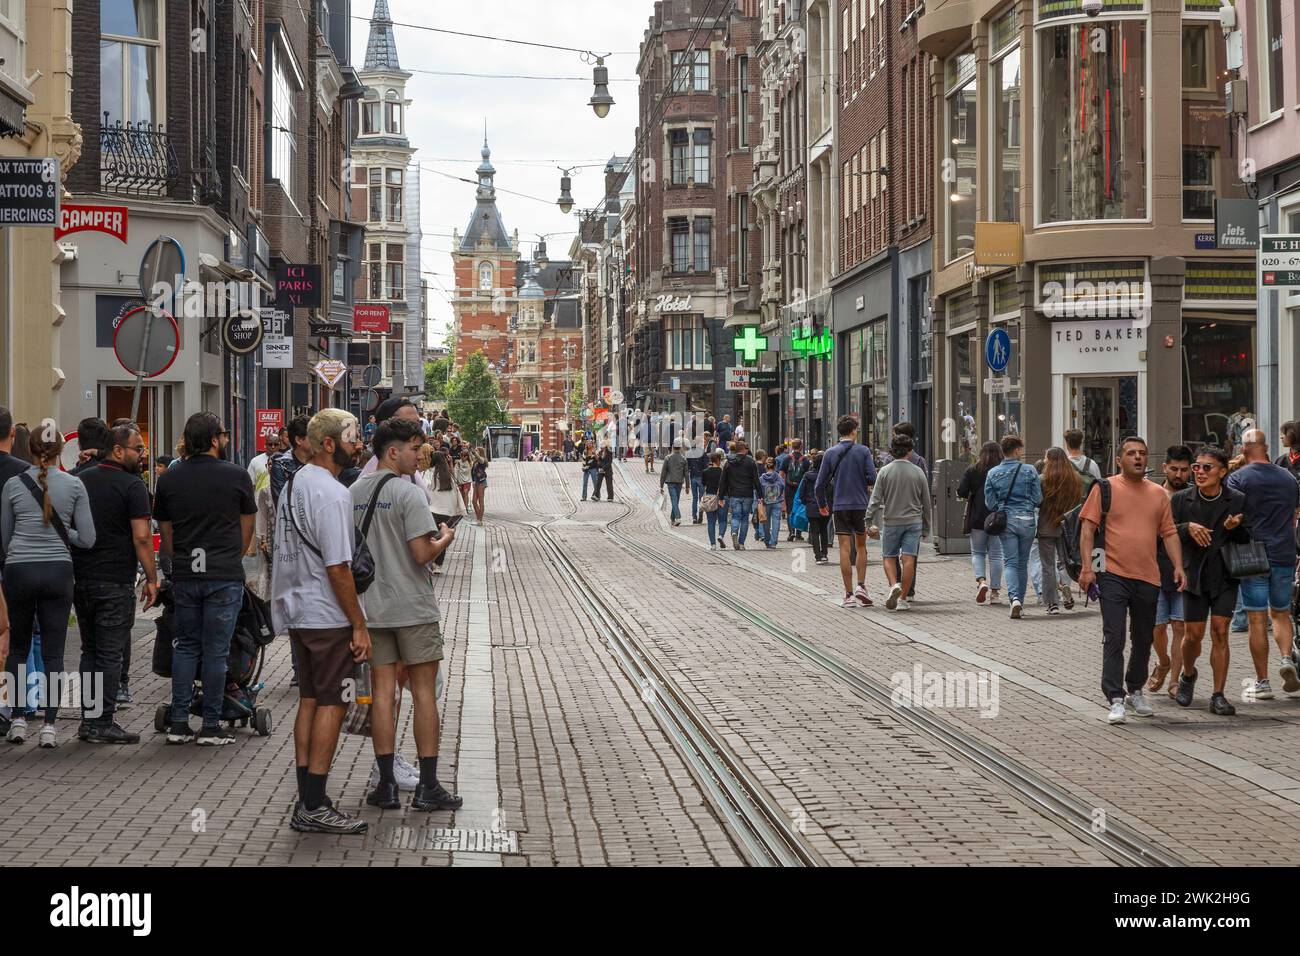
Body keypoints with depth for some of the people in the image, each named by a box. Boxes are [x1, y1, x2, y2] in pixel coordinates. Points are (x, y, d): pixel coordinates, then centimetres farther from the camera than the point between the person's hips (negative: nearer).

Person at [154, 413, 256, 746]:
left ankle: (178, 724, 10)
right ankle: (211, 727, 5)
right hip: (225, 575, -3)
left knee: (186, 646, 12)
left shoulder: (169, 478, 5)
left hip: (184, 577, 3)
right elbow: (248, 527, 6)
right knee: (216, 650, 1)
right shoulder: (236, 476, -4)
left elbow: (165, 532, 12)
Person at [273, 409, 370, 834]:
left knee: (310, 701, 12)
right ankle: (315, 808, -3)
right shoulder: (331, 494, -19)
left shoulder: (293, 484, 13)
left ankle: (306, 803, 15)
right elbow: (337, 567, -22)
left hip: (298, 612, 10)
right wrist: (359, 626, -16)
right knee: (331, 704, -4)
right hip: (328, 617, -10)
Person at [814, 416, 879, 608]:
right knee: (861, 546, 15)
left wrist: (822, 504, 16)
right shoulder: (863, 451, -4)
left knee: (845, 549, 1)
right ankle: (861, 586, 2)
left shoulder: (830, 453, 1)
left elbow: (820, 484, 1)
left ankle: (849, 594, -1)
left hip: (840, 506, 1)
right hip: (861, 504, -1)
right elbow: (873, 478, -10)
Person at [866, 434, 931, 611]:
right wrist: (926, 528, 14)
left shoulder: (885, 471, -3)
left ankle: (894, 585, -13)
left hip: (891, 521, 0)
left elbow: (875, 500, -6)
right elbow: (926, 503, 6)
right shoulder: (918, 472, 1)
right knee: (908, 559, -1)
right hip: (914, 521, 0)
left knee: (889, 557, 12)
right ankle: (903, 599, -2)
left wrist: (869, 523, -3)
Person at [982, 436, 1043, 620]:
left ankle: (1014, 598, -21)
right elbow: (1038, 499, -2)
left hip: (1006, 521, 0)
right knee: (1022, 563, 12)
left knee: (1010, 562, 0)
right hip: (1027, 520, 0)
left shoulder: (993, 473, 0)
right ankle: (1020, 602, 17)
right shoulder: (1029, 471, -4)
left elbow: (989, 503, 2)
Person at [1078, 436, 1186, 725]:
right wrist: (1087, 566, -13)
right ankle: (1115, 700, -8)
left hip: (1148, 577, 5)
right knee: (1114, 638, -9)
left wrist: (1178, 566, 1)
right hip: (1112, 575, -4)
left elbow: (1169, 532, 14)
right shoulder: (1104, 488, -1)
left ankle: (1136, 692, 30)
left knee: (1143, 640, 14)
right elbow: (1088, 528, -4)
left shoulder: (1158, 494, 12)